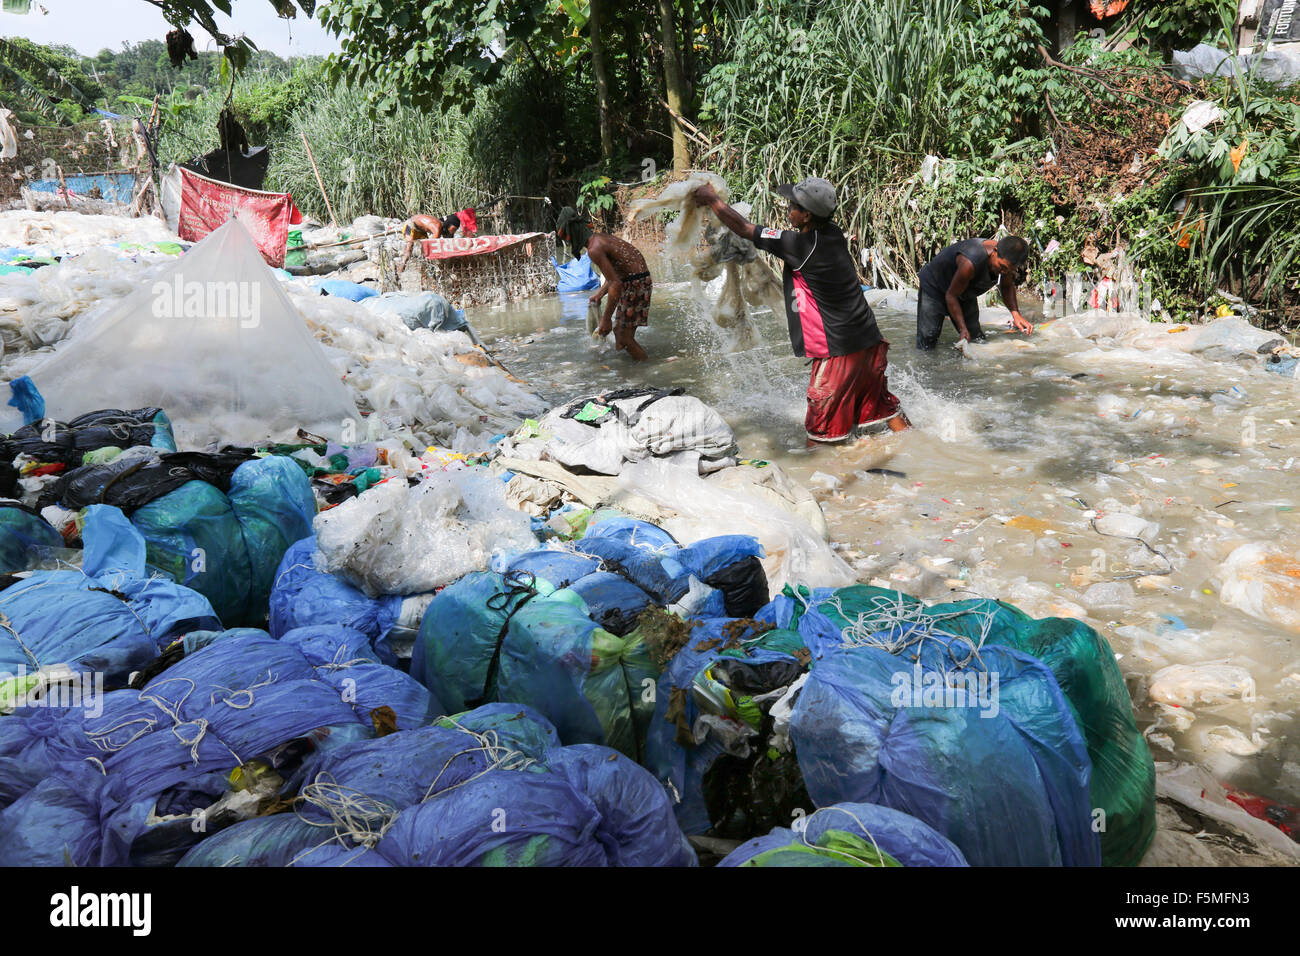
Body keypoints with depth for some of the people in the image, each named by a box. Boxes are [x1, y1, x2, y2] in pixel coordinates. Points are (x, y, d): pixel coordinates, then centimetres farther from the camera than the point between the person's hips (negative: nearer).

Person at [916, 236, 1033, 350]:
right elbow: (951, 295, -28)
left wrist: (1016, 314, -12)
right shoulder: (970, 263, -41)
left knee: (977, 340, 2)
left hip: (965, 293, 7)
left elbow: (1007, 287, 3)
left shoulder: (1006, 261, -18)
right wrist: (963, 329, -28)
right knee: (926, 346, -13)